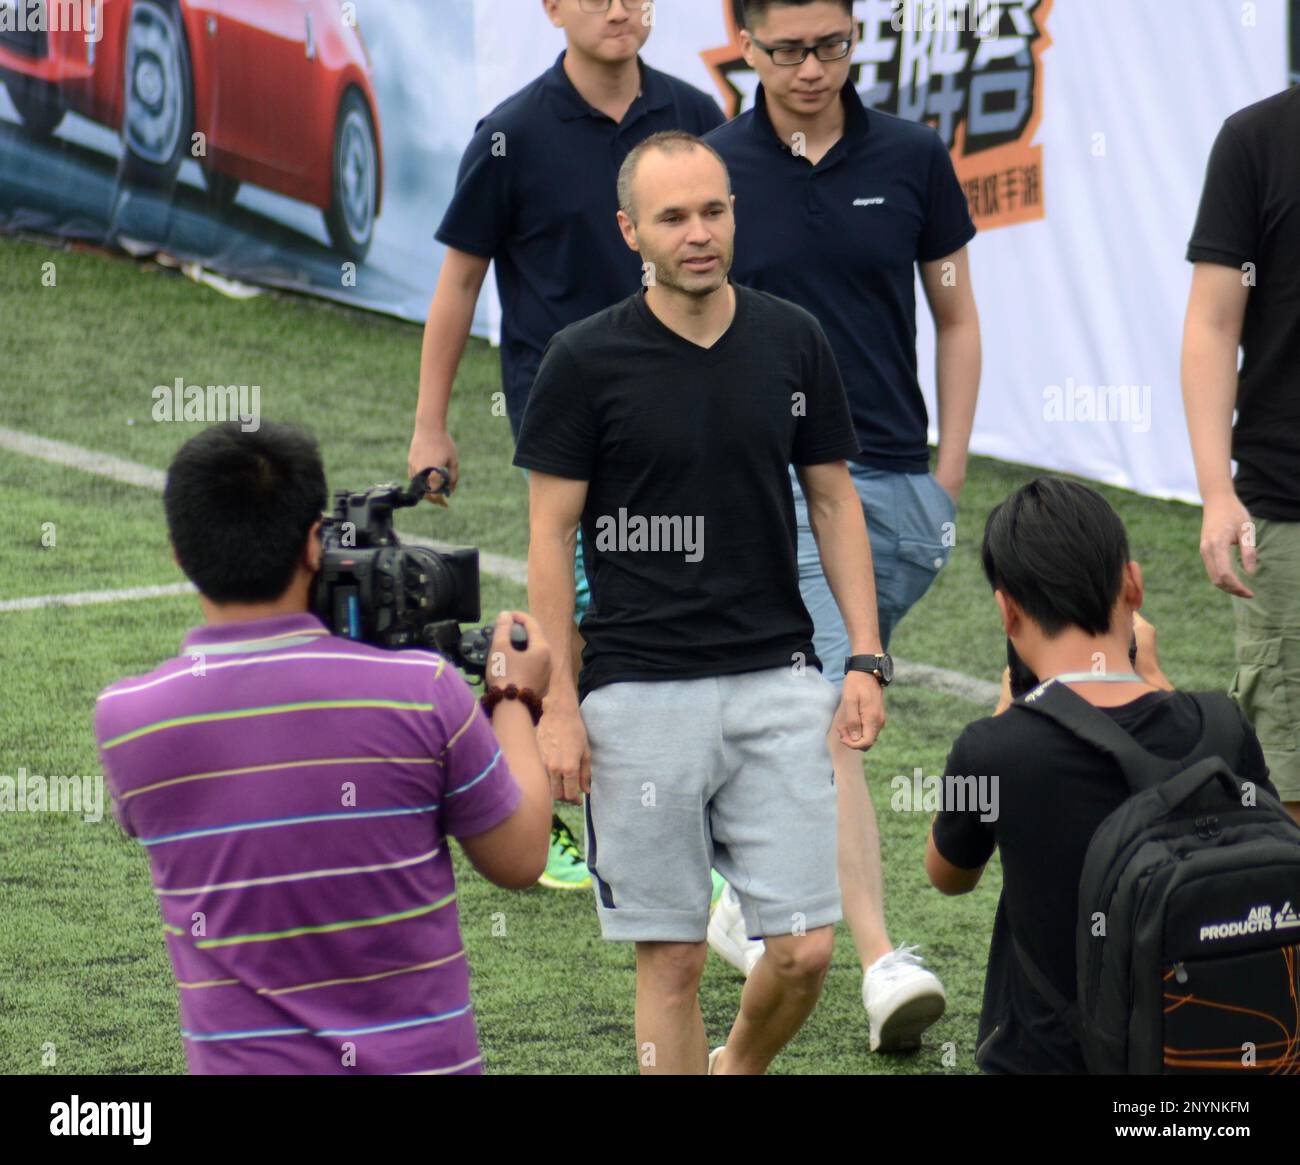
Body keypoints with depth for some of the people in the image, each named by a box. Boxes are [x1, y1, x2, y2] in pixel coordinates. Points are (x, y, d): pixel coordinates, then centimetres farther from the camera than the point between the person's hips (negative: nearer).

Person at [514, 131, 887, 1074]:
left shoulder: (793, 341, 5)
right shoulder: (588, 359, -4)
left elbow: (834, 501, 11)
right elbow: (551, 536, -1)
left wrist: (866, 658, 3)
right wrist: (561, 704, -7)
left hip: (776, 679, 2)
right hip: (641, 694, -2)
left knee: (805, 948, -1)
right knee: (672, 958, 2)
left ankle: (738, 1069, 28)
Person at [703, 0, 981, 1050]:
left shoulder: (911, 158, 3)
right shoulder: (711, 170, -2)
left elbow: (956, 320, 11)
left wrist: (950, 474, 5)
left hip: (895, 484, 3)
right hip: (768, 481, -3)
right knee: (827, 714, -16)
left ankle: (753, 903, 34)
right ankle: (882, 962, -22)